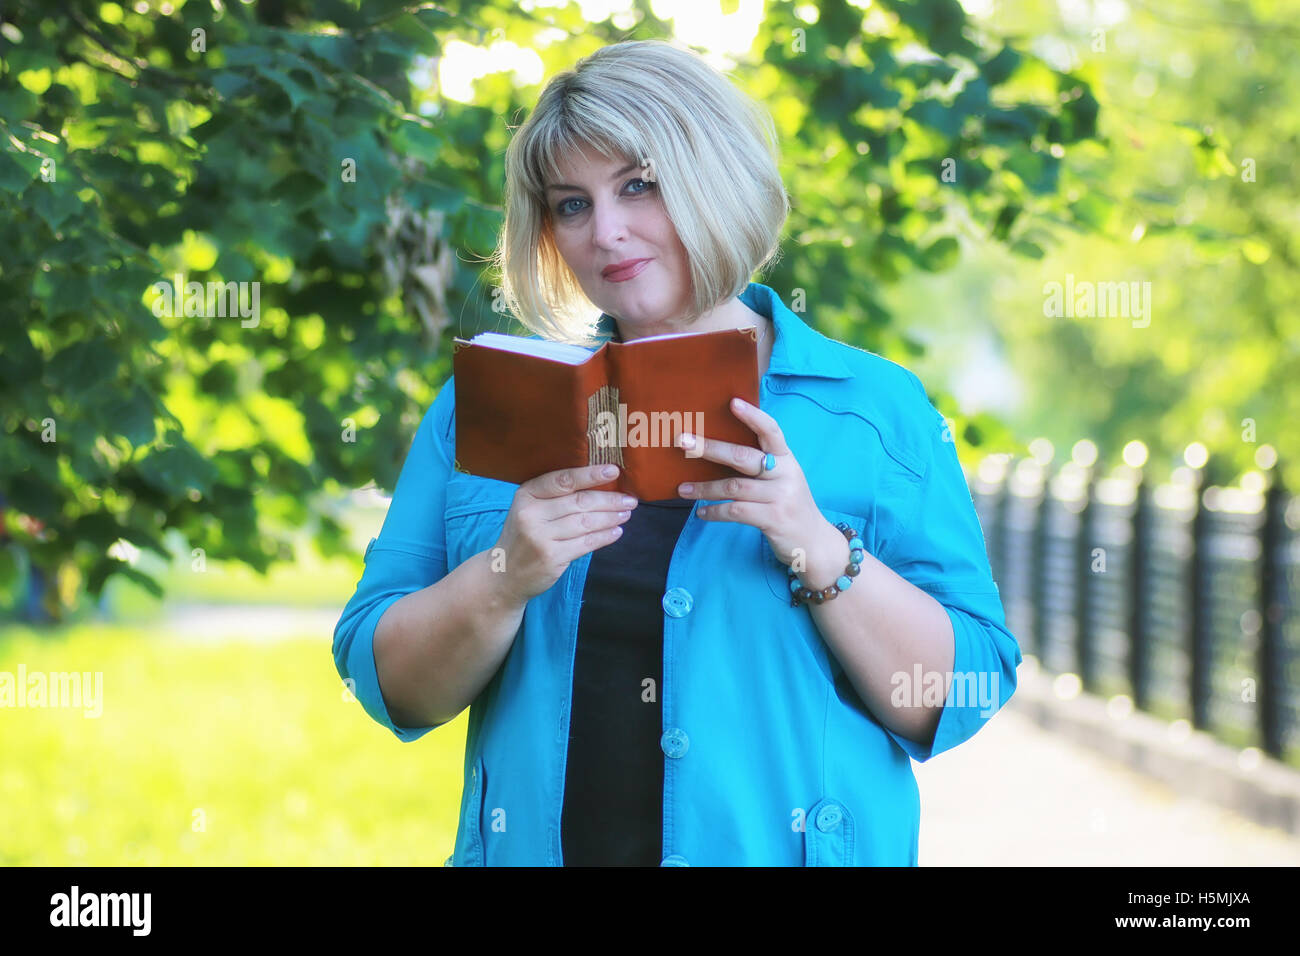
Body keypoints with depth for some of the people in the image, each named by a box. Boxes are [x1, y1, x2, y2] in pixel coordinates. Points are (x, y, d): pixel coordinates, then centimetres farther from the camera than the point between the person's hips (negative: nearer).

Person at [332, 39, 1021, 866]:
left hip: (780, 848, -1)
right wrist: (503, 581, -17)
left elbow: (957, 705, -7)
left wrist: (819, 550, -19)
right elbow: (392, 693, 0)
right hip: (535, 845, 2)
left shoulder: (877, 409, -2)